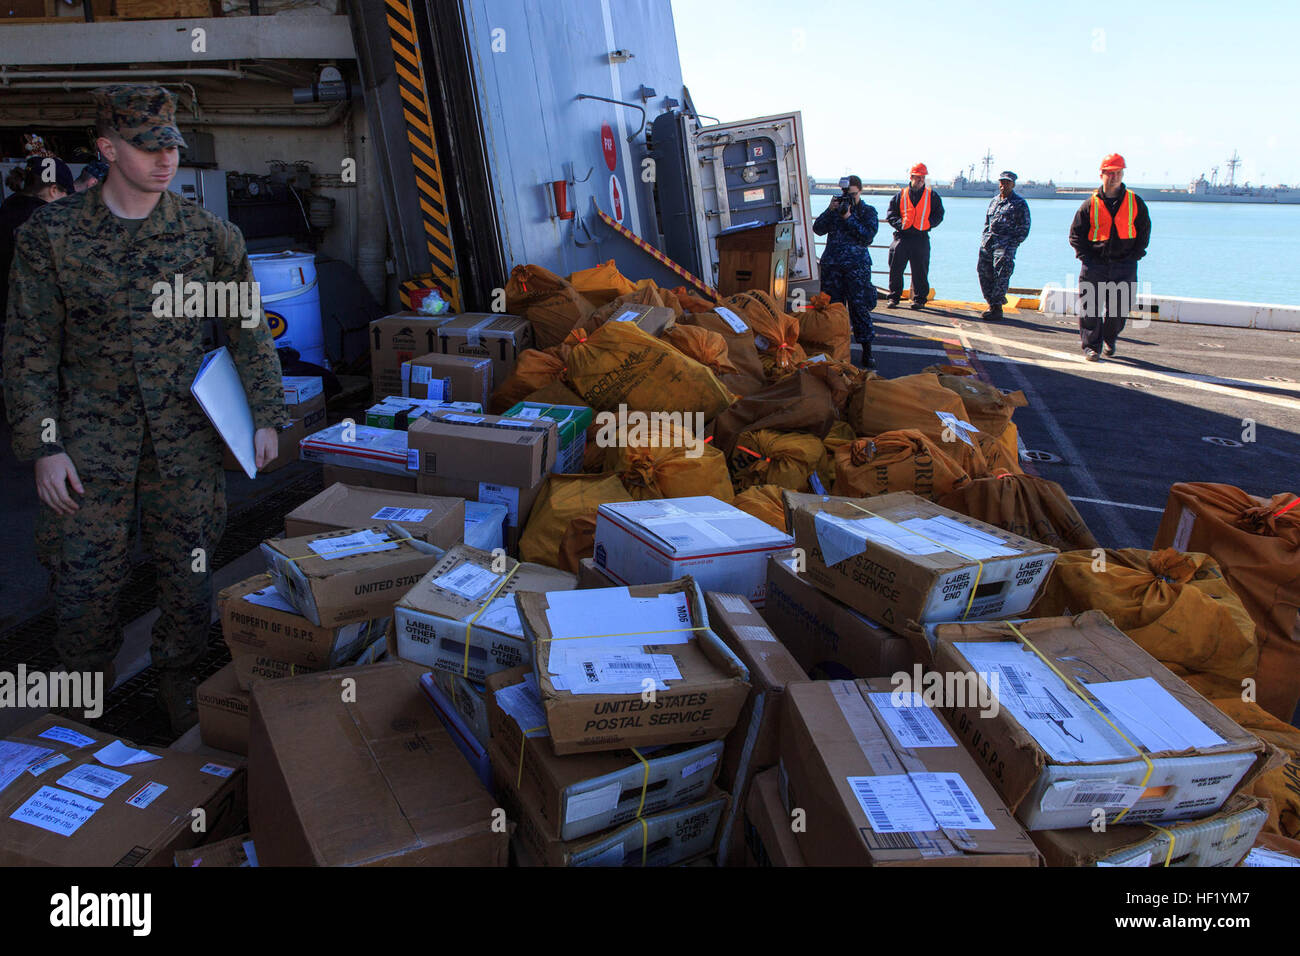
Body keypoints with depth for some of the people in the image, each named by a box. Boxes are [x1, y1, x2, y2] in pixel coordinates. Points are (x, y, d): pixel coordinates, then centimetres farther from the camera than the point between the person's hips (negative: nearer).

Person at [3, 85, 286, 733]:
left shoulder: (209, 235, 0)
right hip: (92, 436, -1)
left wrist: (266, 417, 2)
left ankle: (179, 684, 32)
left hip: (184, 436, 1)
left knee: (189, 575, 9)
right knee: (84, 585, 2)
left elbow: (248, 330, 7)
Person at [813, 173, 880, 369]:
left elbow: (868, 235, -9)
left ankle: (867, 352, 1)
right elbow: (818, 229, 4)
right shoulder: (835, 209, 13)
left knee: (860, 307, -5)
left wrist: (848, 217, -12)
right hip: (832, 264, 3)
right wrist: (830, 211, -8)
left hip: (857, 265, -3)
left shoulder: (868, 211, 6)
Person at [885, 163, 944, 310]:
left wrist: (927, 224, -3)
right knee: (895, 269, -2)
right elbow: (890, 213, 9)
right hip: (902, 236, 0)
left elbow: (939, 214, 11)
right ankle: (894, 297, 10)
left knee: (920, 271, 2)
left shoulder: (932, 195, 8)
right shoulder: (901, 194, 8)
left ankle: (919, 299, 12)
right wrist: (899, 223, -7)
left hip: (921, 238, 0)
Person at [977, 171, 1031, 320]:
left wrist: (1012, 243, -9)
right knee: (984, 272, 2)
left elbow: (1024, 228, 0)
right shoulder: (994, 201, 21)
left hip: (1006, 243, -6)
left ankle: (996, 308, -11)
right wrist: (984, 238, 14)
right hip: (988, 242, 6)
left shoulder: (1019, 203, 2)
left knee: (1001, 274, -13)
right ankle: (993, 303, 14)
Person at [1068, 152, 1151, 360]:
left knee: (1120, 308, 5)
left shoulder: (1135, 202, 5)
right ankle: (1091, 346, 6)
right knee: (1090, 307, -4)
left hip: (1124, 265, 1)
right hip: (1095, 264, -1)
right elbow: (1076, 233, 7)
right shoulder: (1091, 204, 2)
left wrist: (1134, 255, 4)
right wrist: (1085, 256, -2)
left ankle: (1109, 339, 29)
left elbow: (1144, 231, 14)